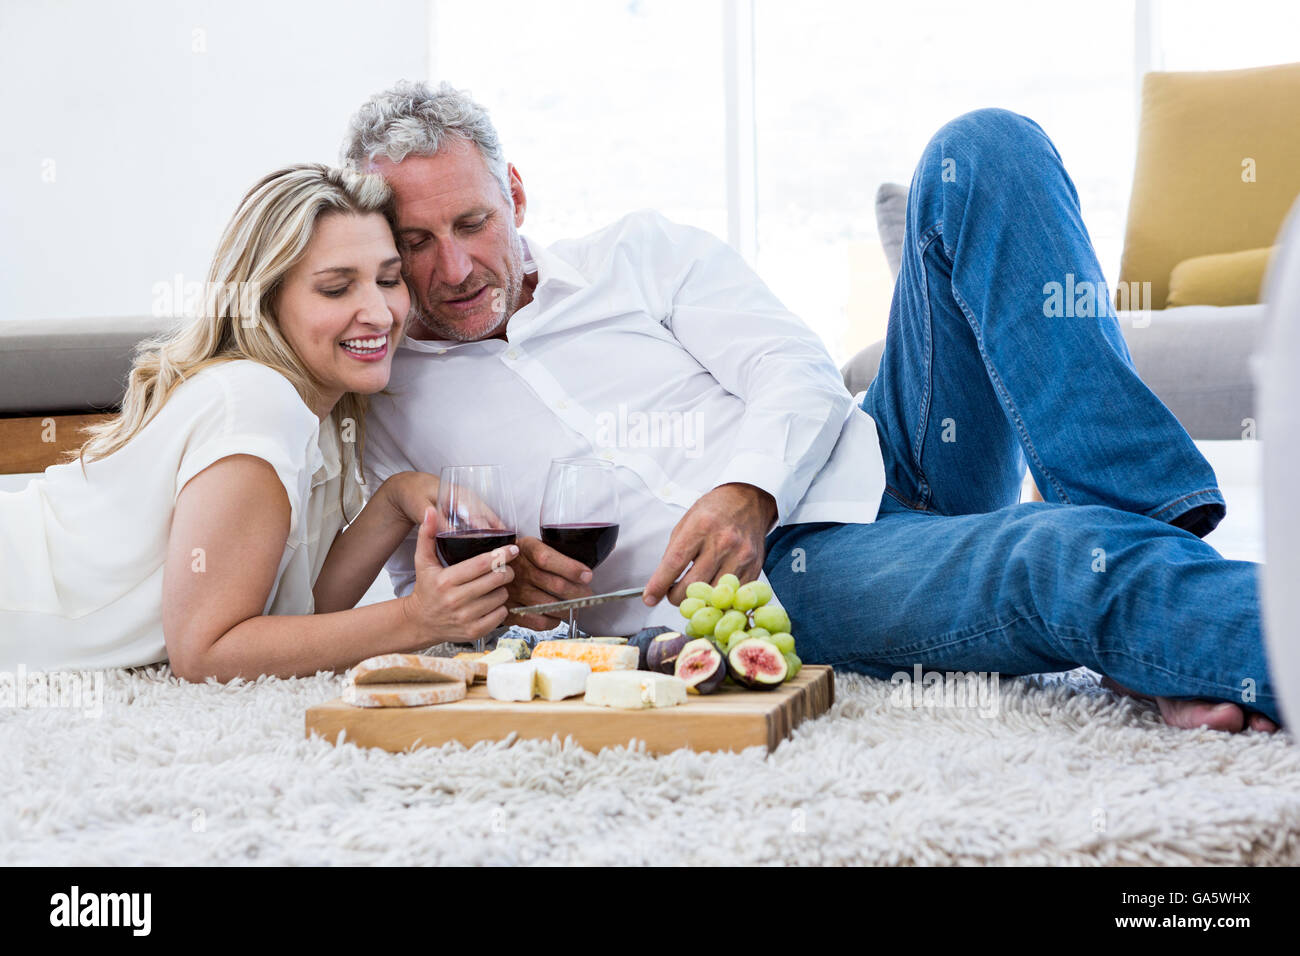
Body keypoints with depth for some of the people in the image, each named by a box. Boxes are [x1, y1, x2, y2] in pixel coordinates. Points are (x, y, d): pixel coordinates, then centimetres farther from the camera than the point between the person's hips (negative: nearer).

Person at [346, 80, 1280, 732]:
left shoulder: (641, 252, 17)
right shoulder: (387, 405, 15)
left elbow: (799, 375, 6)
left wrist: (748, 490, -16)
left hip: (873, 472, 4)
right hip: (767, 582, -4)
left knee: (984, 153, -16)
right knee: (1074, 563, -36)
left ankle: (1155, 512, -29)